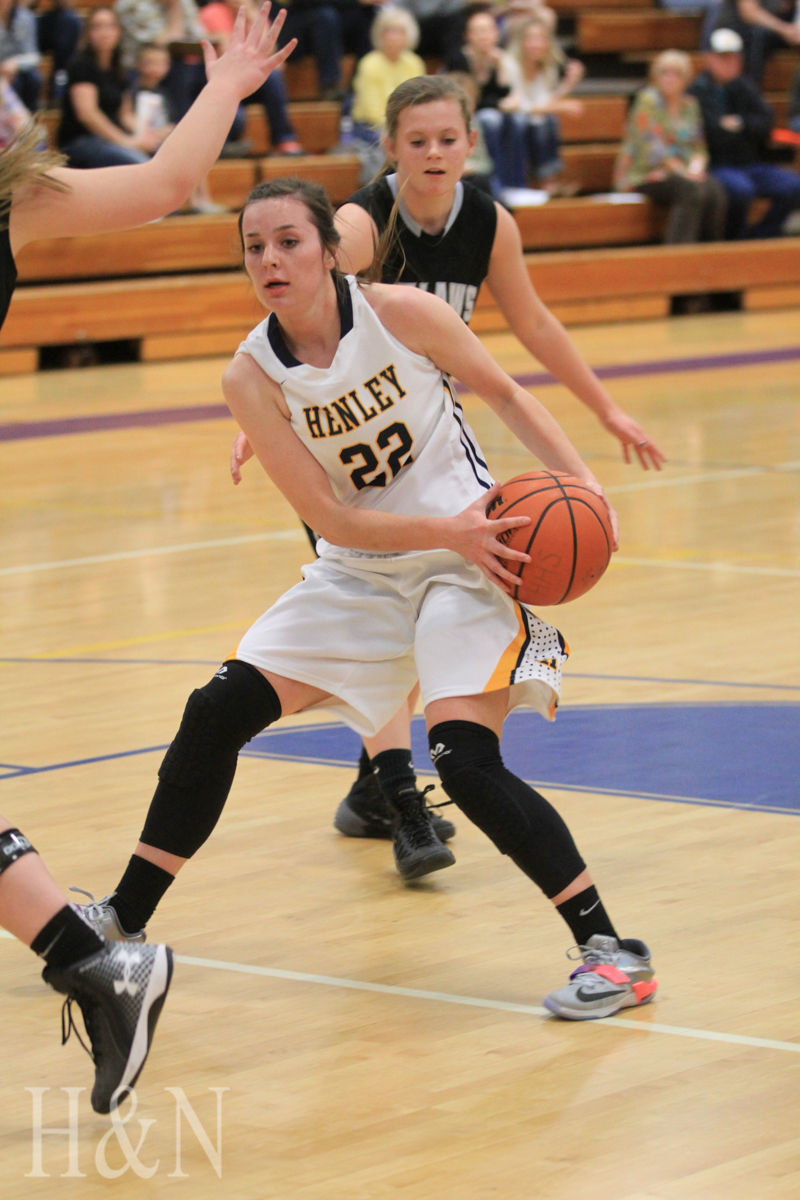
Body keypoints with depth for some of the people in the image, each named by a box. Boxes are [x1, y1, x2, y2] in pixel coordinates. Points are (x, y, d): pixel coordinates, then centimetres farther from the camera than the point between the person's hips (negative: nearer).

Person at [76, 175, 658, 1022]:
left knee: (465, 762, -21)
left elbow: (503, 393, 1)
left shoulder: (400, 314, -15)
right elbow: (328, 516, -12)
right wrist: (446, 529, -25)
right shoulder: (252, 376, -9)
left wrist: (579, 479, -12)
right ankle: (123, 922, 13)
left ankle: (613, 953, -11)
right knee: (216, 712, -3)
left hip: (470, 555, -4)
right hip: (357, 572, 4)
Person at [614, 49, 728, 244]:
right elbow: (653, 147, -14)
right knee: (692, 190, -33)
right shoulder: (648, 100, -5)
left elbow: (699, 146, 12)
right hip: (646, 174, -6)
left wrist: (696, 167, -10)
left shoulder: (690, 105, 15)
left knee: (715, 190, -25)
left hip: (682, 171, 6)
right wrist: (683, 171, -19)